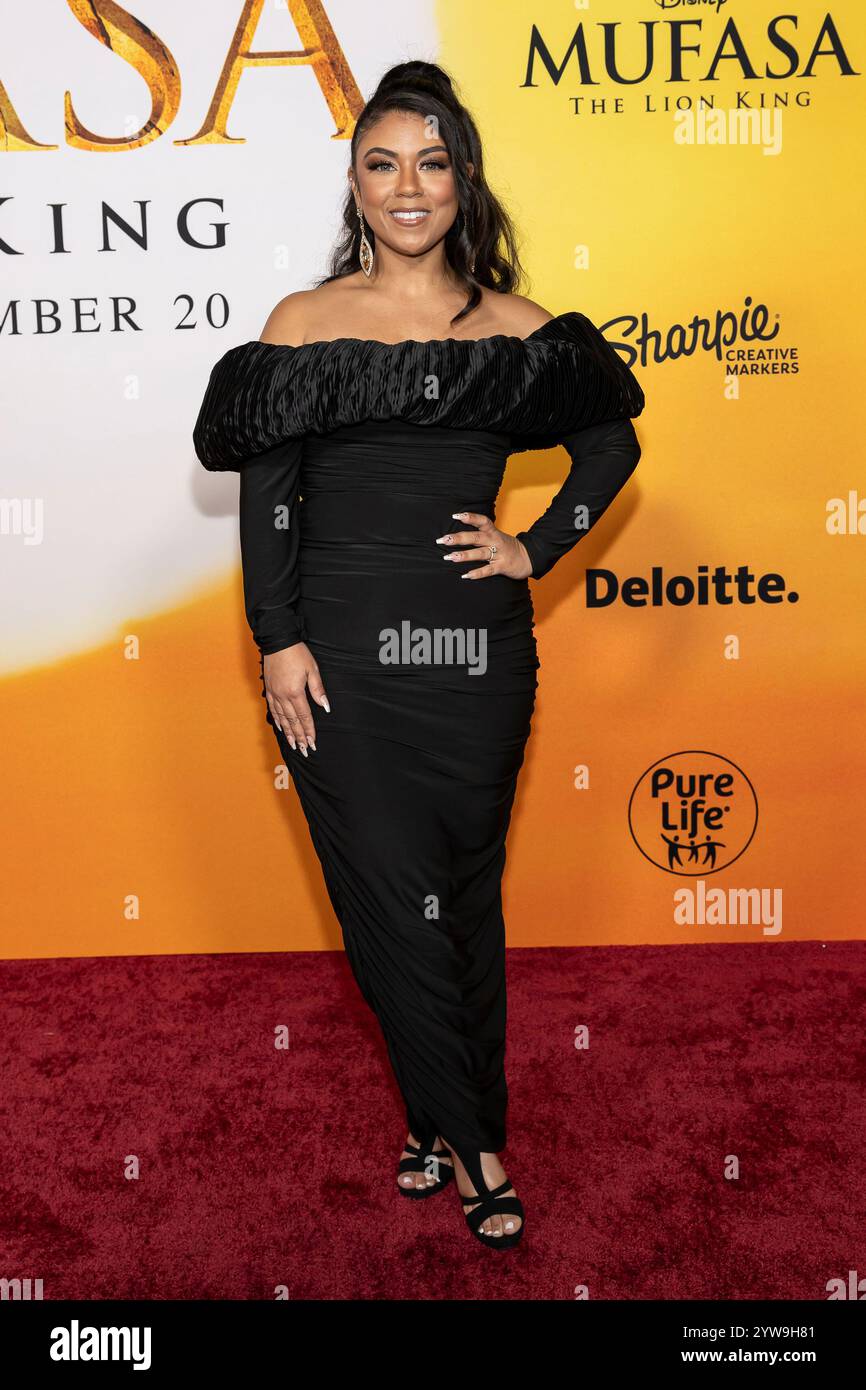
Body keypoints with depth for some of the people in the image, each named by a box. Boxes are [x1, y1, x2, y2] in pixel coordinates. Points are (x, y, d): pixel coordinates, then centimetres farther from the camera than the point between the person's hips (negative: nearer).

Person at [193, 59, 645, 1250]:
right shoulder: (302, 322, 3)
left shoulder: (515, 328, 6)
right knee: (392, 898, 1)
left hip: (473, 646, 1)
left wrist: (538, 549, 4)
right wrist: (278, 639, -5)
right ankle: (471, 1138, 19)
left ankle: (438, 1120, 29)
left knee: (465, 895, 10)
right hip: (340, 650, -1)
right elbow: (266, 494, 2)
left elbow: (613, 441, 16)